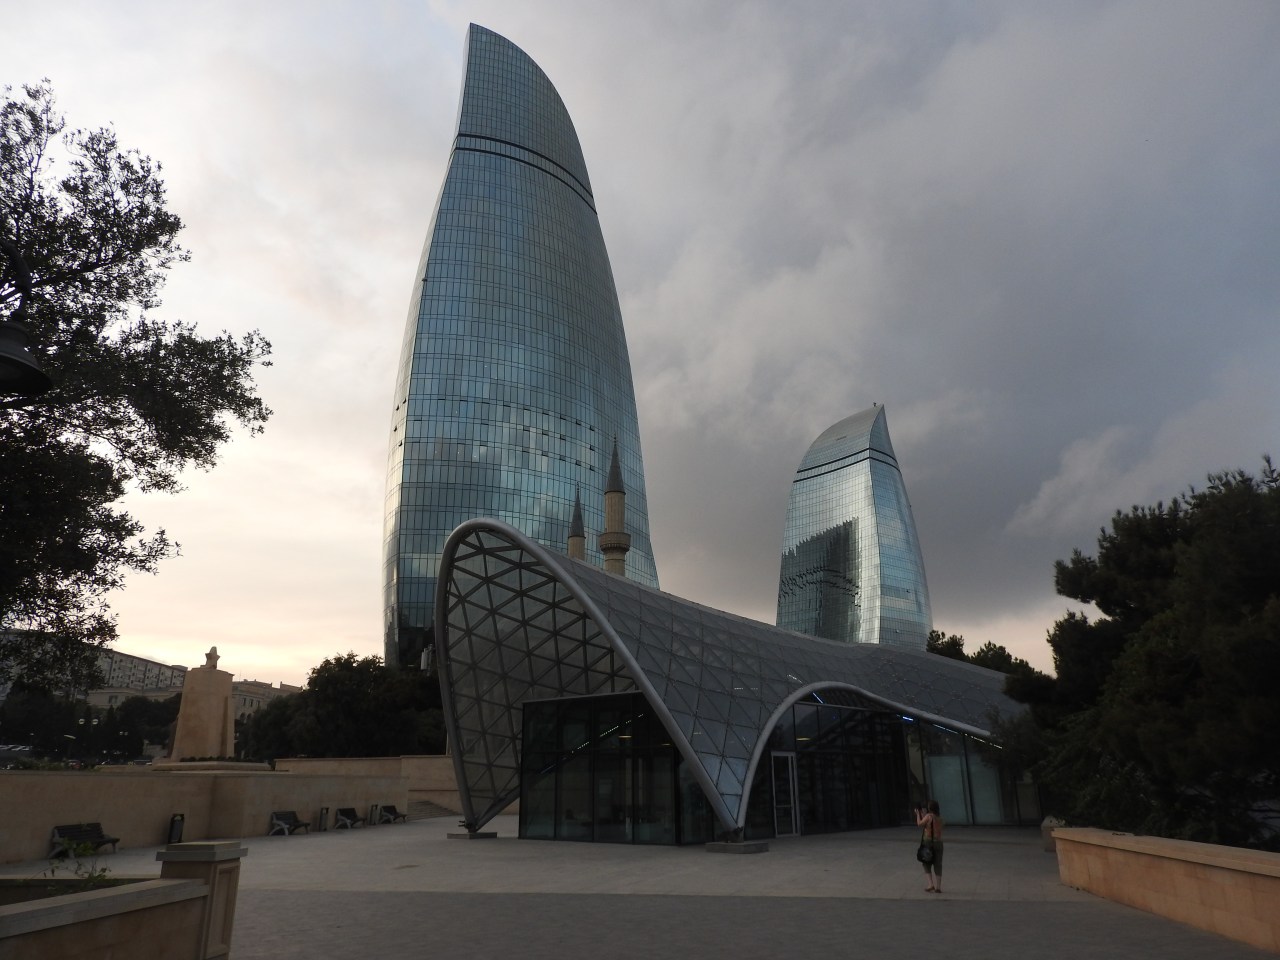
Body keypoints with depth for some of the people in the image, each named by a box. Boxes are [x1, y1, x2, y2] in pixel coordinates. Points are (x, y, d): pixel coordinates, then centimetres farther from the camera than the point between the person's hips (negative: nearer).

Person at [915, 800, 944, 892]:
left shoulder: (929, 816, -12)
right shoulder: (939, 818, 8)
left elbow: (920, 824, -6)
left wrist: (918, 814, 6)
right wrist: (924, 815, 20)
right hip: (939, 843, 5)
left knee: (926, 865, 8)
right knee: (937, 866, 10)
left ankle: (931, 885, -3)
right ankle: (938, 887, 10)